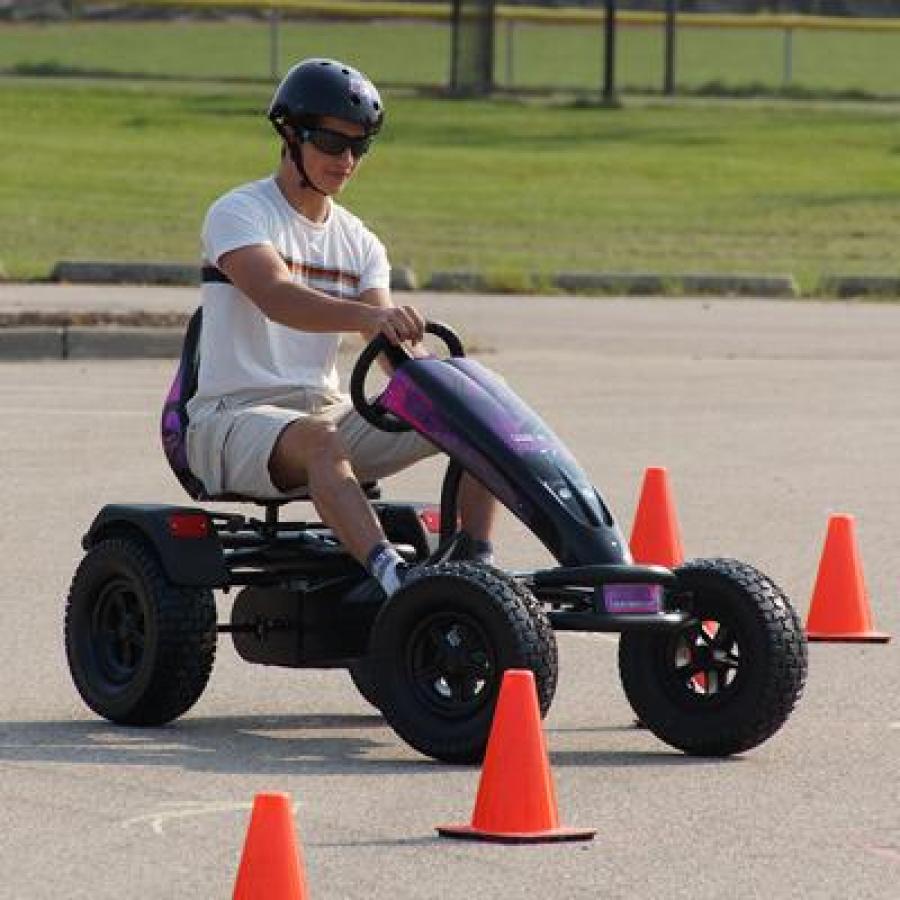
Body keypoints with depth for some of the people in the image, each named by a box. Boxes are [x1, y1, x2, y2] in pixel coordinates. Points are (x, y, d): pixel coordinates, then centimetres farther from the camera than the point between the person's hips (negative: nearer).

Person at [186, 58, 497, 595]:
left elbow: (396, 346, 1)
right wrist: (368, 316, -45)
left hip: (328, 408, 7)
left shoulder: (360, 243, 14)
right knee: (319, 439, -41)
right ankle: (391, 575, -57)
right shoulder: (238, 214, -6)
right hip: (235, 416, -7)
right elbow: (275, 297, -28)